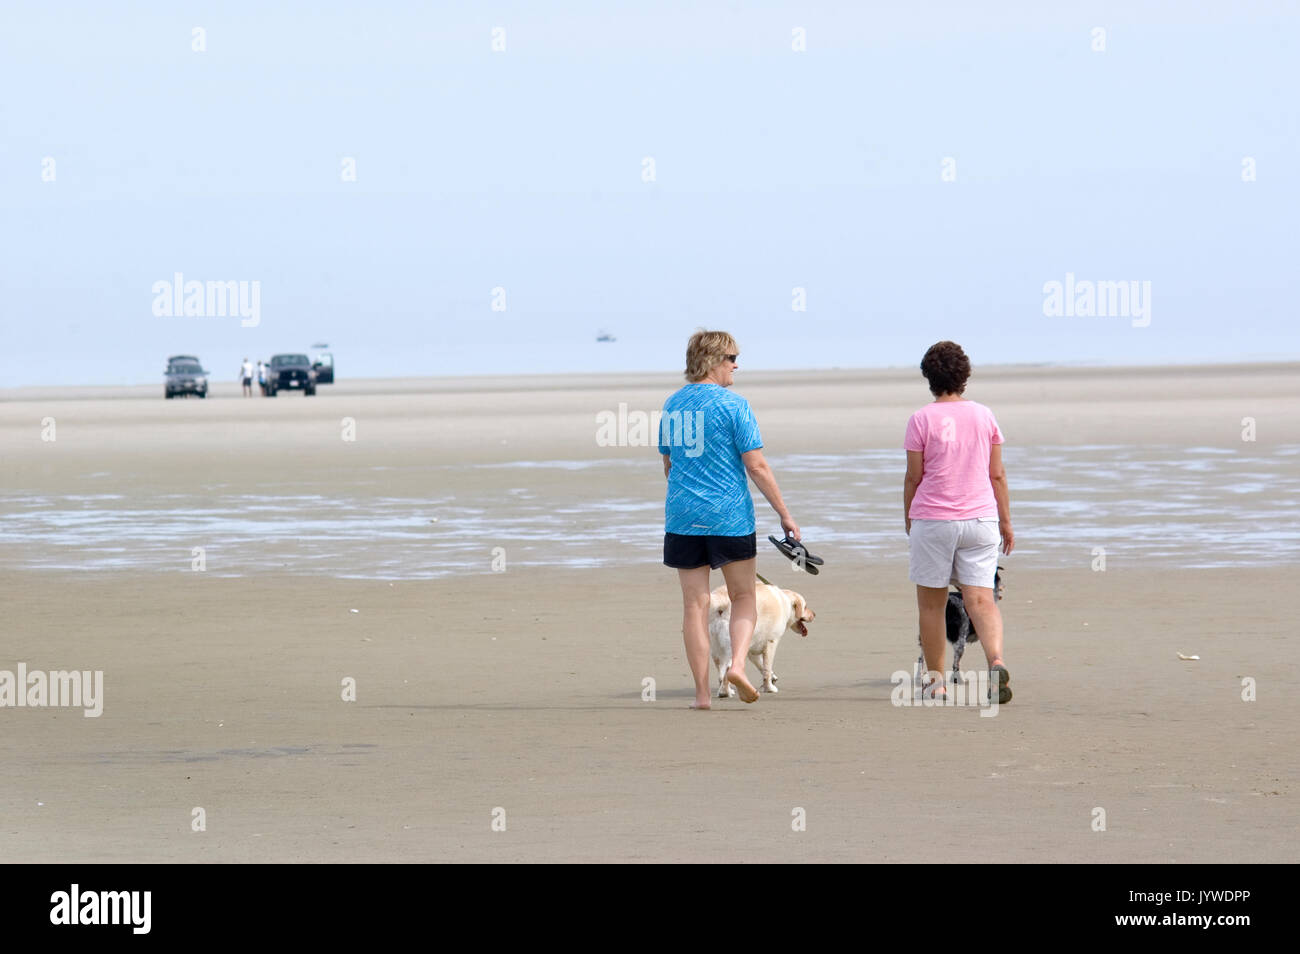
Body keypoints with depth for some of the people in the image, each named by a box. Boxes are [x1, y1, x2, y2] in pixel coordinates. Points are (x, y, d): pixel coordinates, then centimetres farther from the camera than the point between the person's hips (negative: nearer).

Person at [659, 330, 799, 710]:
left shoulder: (672, 405, 9)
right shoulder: (733, 405, -9)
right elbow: (756, 466, -10)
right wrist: (785, 514, -4)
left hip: (682, 518, 4)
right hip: (730, 517, -4)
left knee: (695, 603, 5)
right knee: (743, 597, 13)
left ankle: (702, 692, 3)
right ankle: (737, 663, -9)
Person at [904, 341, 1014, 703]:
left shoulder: (921, 420, -5)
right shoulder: (984, 416, 4)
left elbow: (913, 477, -4)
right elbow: (997, 474, 6)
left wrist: (908, 521, 9)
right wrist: (1005, 522, 13)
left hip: (933, 519, -2)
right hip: (980, 518, 2)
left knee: (931, 602, 10)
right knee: (980, 598, -3)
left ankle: (935, 680, 13)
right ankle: (996, 661, -28)